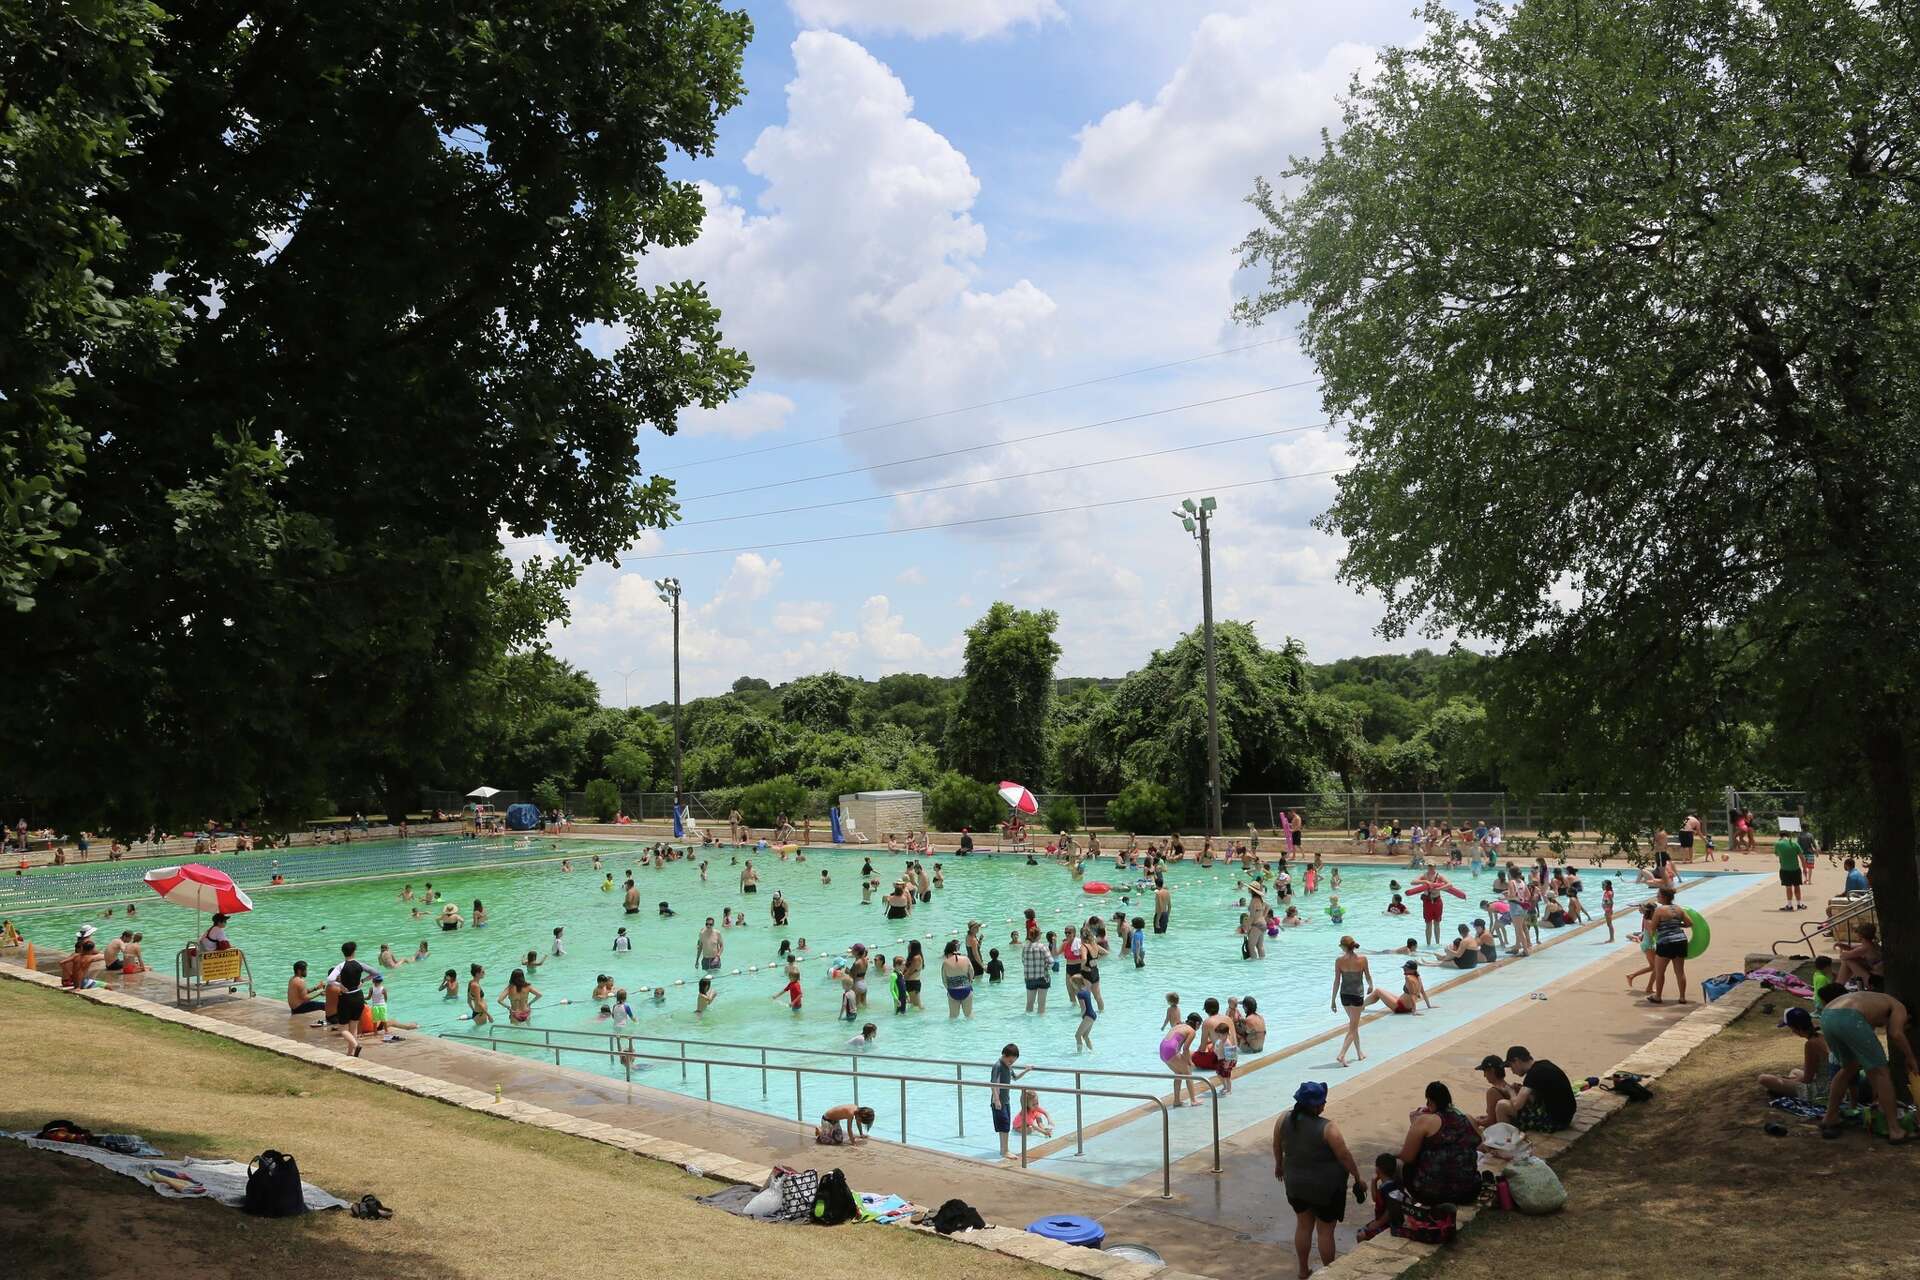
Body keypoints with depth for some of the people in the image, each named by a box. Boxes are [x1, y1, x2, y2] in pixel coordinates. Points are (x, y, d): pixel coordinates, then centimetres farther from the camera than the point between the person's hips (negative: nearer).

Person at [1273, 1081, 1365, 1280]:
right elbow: (1345, 1156, -17)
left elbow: (1277, 1146, 5)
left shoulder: (1284, 1119, -11)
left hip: (1295, 1184, 5)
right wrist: (1358, 1178, -2)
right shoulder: (1327, 1128, -26)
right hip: (1326, 1188, -5)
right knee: (1325, 1230, 11)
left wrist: (1279, 1165, 23)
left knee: (1303, 1225, 22)